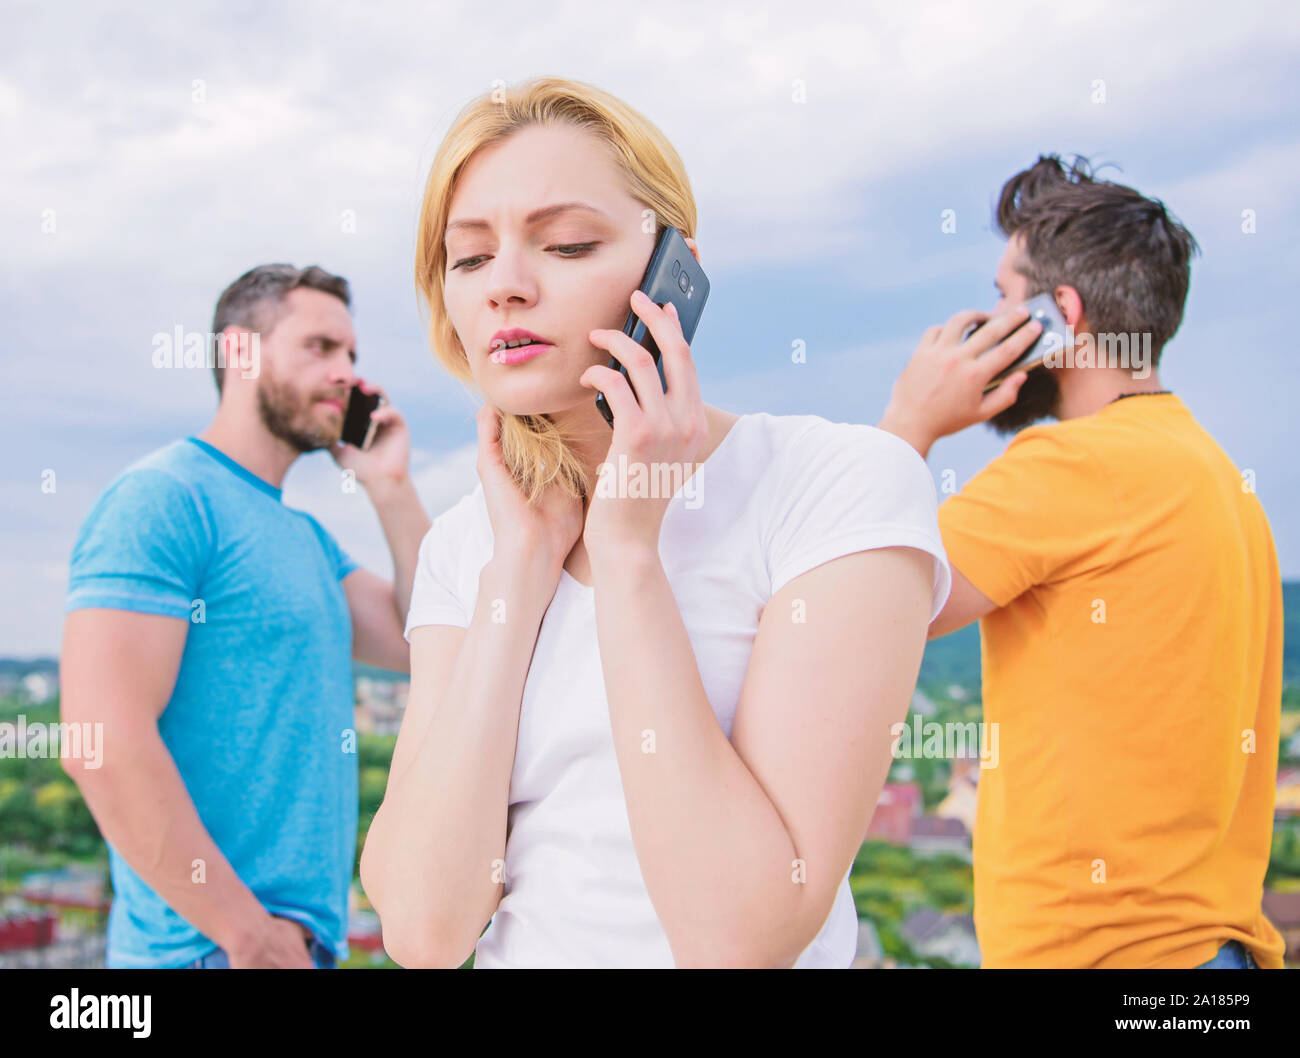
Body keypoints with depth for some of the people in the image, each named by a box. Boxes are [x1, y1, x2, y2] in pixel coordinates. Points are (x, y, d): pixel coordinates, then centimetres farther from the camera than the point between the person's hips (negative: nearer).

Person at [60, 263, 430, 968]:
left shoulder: (306, 537, 14)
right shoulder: (161, 497, -13)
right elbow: (104, 744, -21)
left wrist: (390, 486, 6)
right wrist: (248, 934, -18)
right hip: (212, 946, -9)